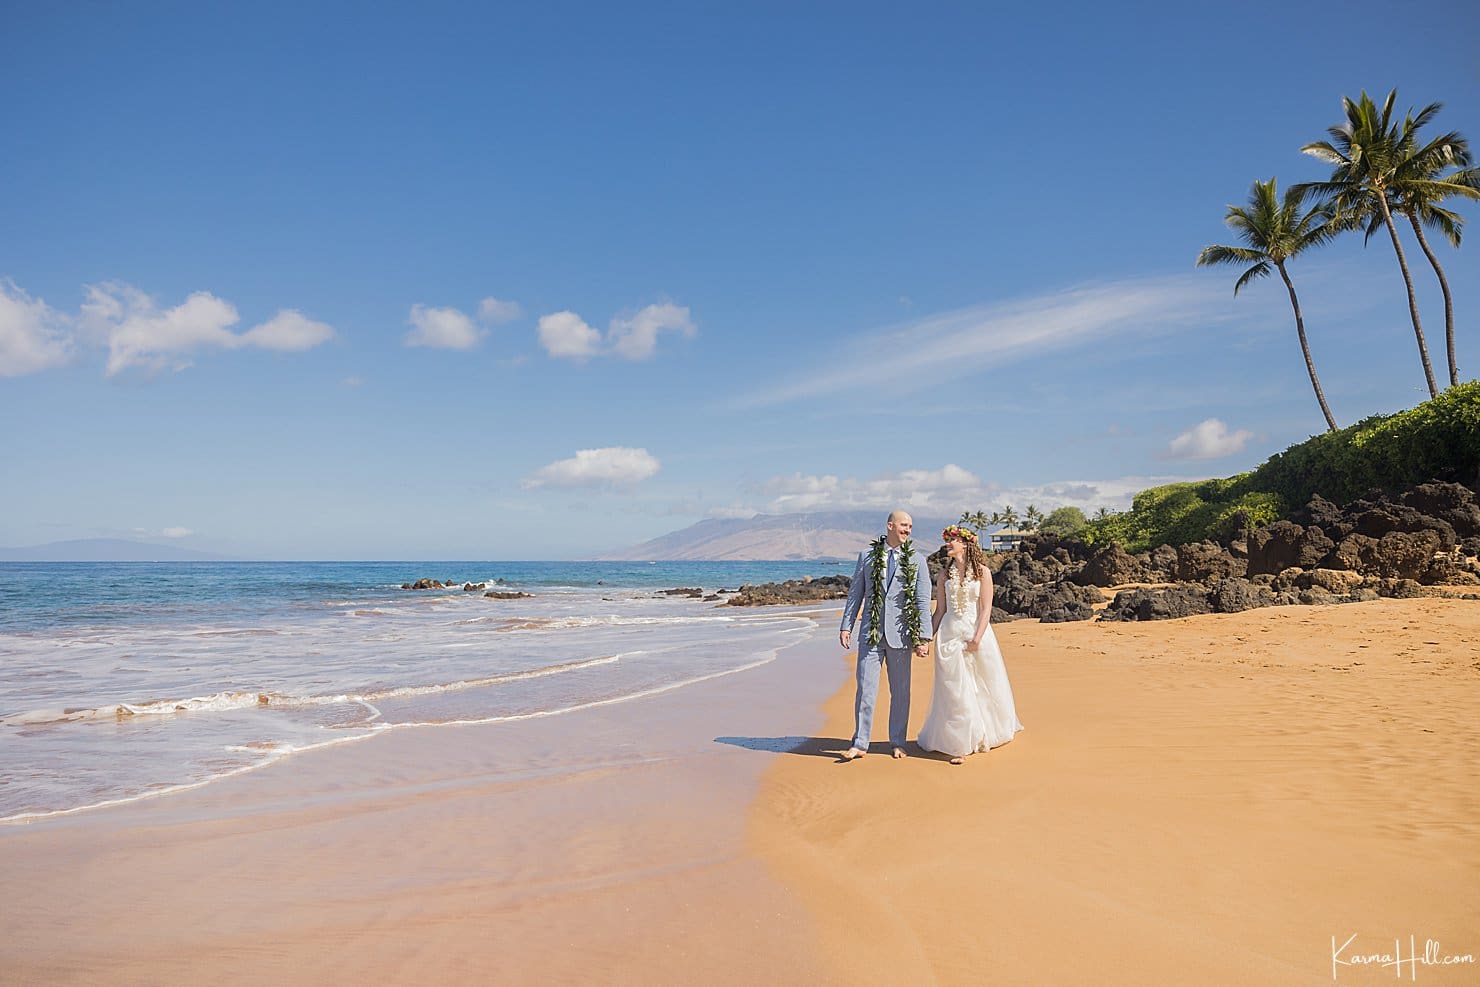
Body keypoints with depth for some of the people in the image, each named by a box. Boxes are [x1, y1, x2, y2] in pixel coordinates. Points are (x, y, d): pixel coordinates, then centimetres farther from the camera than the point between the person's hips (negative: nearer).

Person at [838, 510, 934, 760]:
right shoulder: (867, 556, 7)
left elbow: (923, 601, 1)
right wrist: (846, 626, 3)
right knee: (865, 689, -1)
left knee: (900, 692, 8)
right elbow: (855, 593, 9)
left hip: (900, 633, 0)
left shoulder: (917, 560, 4)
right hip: (871, 632, 0)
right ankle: (860, 744, 9)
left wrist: (924, 637, -6)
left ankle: (897, 743, 21)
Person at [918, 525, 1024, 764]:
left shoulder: (982, 572, -1)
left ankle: (986, 735, 28)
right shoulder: (944, 575, 7)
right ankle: (959, 745, 3)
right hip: (949, 633, 2)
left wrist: (977, 638, -15)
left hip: (976, 631, -2)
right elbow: (940, 611, 9)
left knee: (982, 686, 8)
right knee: (954, 688, -2)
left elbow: (986, 609, -5)